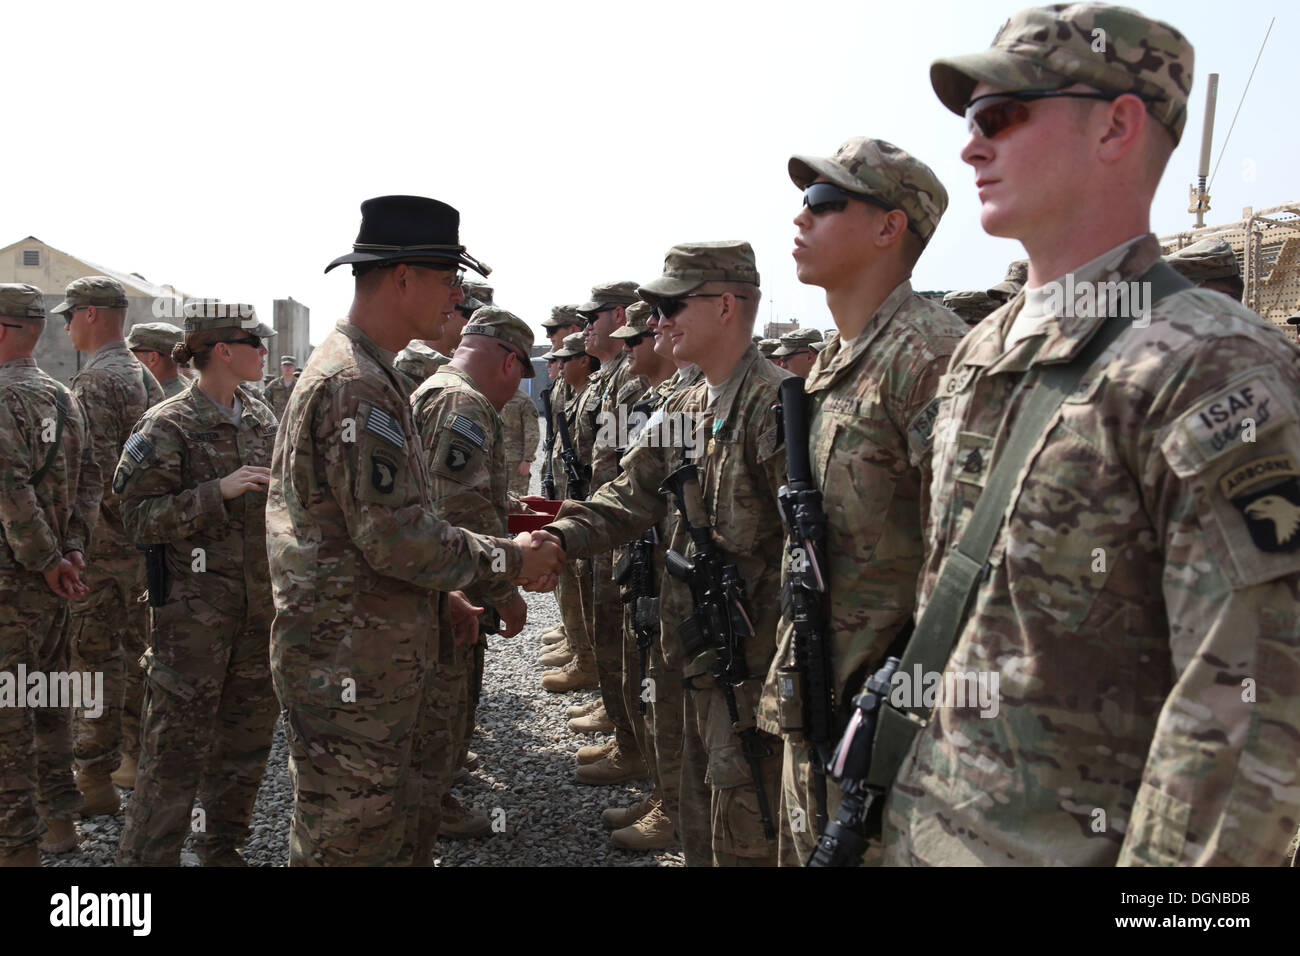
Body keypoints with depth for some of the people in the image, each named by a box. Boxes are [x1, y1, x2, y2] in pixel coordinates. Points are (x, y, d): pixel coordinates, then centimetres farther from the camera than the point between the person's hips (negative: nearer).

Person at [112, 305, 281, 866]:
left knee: (248, 733, 15)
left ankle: (223, 846, 32)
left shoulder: (262, 417, 10)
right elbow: (140, 519, -14)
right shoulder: (168, 426, -10)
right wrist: (219, 491, -22)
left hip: (260, 604, 7)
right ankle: (147, 856, 13)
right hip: (195, 608, -7)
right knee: (178, 745, -2)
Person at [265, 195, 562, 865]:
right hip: (348, 669, -10)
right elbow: (396, 536, -24)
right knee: (347, 840, 4)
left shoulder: (361, 371, 15)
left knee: (397, 829, 21)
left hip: (377, 659, 10)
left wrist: (439, 597, 15)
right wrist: (509, 561, -13)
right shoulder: (354, 383, -20)